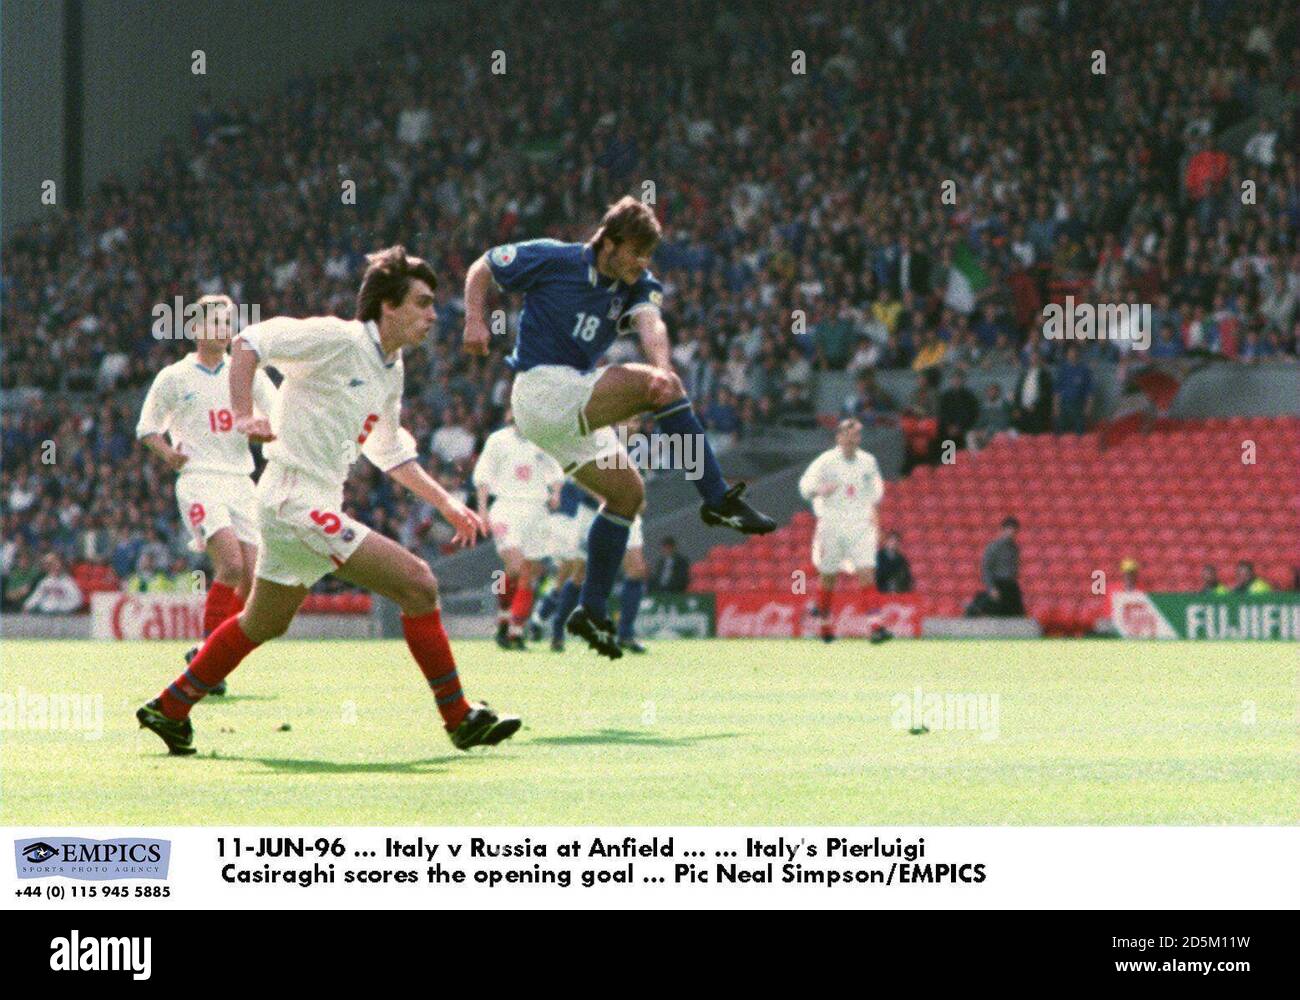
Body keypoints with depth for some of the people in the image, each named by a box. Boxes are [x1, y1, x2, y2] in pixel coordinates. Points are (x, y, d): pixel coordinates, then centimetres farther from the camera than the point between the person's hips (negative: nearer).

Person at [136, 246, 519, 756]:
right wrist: (243, 416, -25)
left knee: (262, 624, 22)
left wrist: (448, 505, 21)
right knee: (417, 583, -13)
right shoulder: (338, 339, -14)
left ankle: (170, 709, 33)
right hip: (299, 500, -10)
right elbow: (248, 342, -15)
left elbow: (391, 453, 26)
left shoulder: (390, 369, 14)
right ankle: (459, 718, -7)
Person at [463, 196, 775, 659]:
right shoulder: (553, 260, -9)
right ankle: (718, 499, -23)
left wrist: (663, 366, -41)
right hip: (542, 387, -8)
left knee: (627, 491, 8)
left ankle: (592, 612, 13)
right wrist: (474, 320, -14)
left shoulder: (638, 286, 3)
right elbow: (482, 268, 3)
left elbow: (650, 324, -19)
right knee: (659, 387, -21)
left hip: (576, 408, 8)